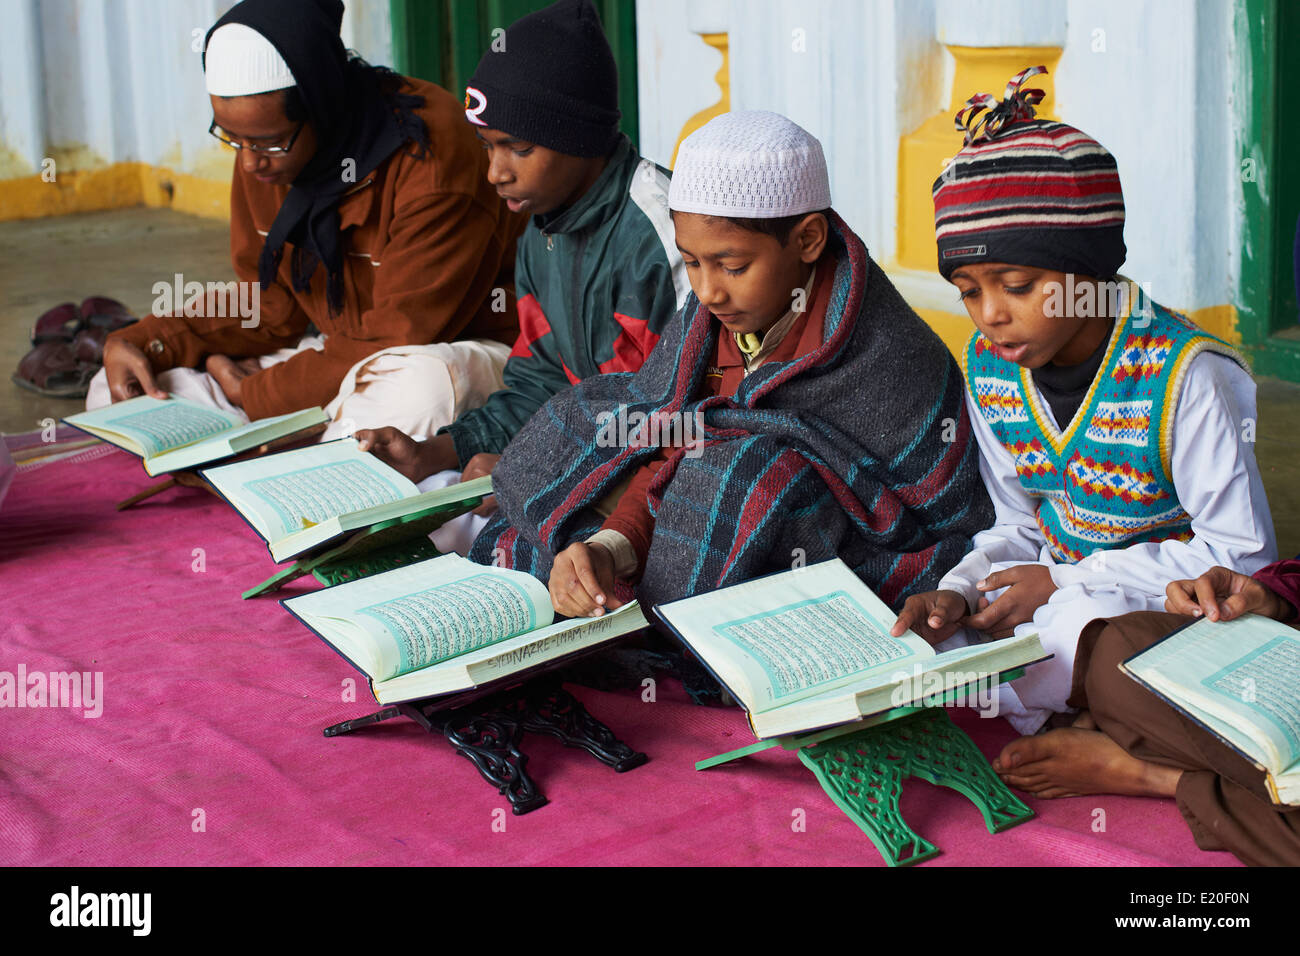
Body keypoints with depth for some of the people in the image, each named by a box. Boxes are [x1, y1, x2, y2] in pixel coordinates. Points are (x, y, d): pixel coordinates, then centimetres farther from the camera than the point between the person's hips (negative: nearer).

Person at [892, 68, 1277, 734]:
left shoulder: (1186, 376, -22)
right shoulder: (987, 364, -2)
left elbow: (1243, 551, -17)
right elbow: (1020, 526, 8)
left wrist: (1063, 584, -19)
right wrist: (961, 594, -16)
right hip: (1066, 590, 6)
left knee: (1084, 625, -37)